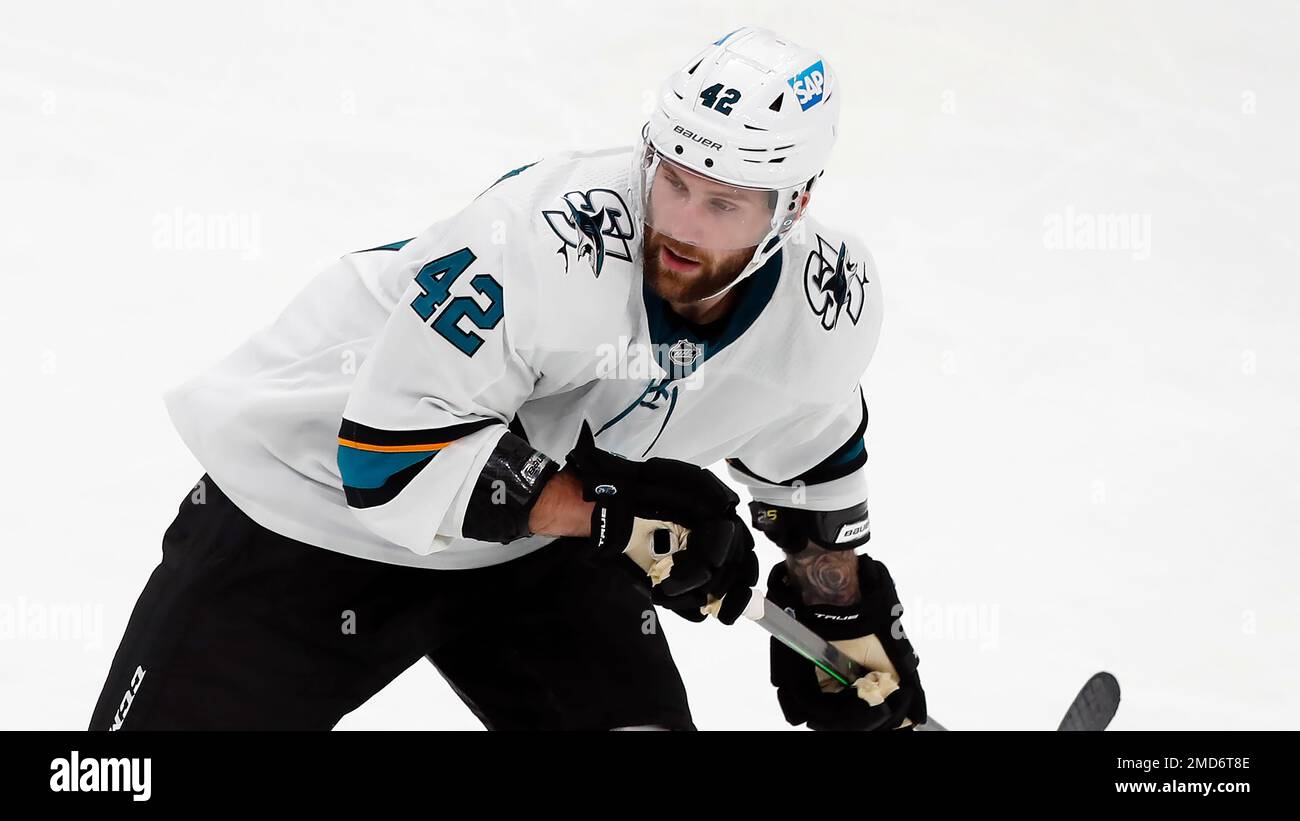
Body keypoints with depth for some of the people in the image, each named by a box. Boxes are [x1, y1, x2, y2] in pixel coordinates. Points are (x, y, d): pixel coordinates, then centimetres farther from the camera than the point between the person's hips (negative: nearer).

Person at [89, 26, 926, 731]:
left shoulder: (832, 301, -14)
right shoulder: (552, 239, -35)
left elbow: (808, 451, 10)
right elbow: (389, 447, -33)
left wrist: (849, 619, 15)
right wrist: (615, 509, -33)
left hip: (540, 546, 5)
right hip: (314, 490, -5)